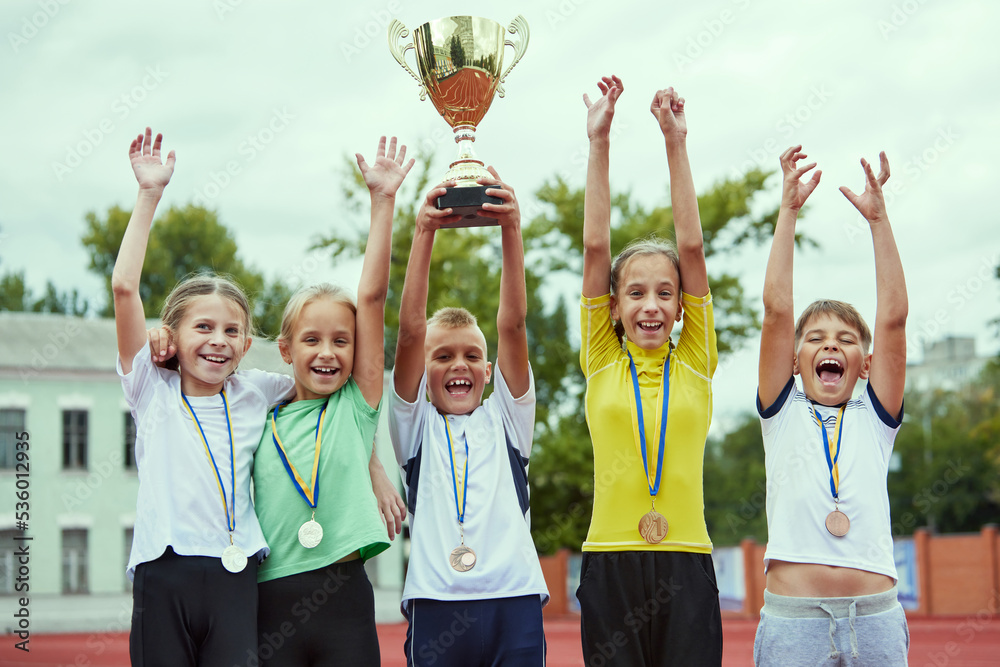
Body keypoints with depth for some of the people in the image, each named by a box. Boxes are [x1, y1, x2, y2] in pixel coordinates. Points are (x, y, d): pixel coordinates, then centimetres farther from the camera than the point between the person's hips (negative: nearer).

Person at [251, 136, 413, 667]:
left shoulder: (356, 407, 4)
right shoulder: (260, 417, 8)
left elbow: (372, 296, -1)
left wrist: (383, 200, -5)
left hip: (344, 598, -1)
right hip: (270, 600, 1)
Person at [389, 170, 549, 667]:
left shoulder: (505, 419, 15)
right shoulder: (416, 426, 13)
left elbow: (513, 324, 4)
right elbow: (410, 331, 1)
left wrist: (511, 227, -6)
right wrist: (424, 232, -7)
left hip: (513, 598, 1)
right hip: (436, 602, -1)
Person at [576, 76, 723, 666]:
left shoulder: (695, 365, 8)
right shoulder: (603, 364, 7)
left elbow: (692, 248, 3)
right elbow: (595, 249, 2)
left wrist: (676, 143, 0)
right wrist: (599, 143, -1)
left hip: (687, 563, 0)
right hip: (611, 561, 0)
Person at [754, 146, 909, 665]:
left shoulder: (874, 419, 13)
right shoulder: (783, 414, 11)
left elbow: (893, 317, 4)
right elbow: (777, 309, 2)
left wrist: (877, 218, 2)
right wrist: (788, 209, 1)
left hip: (876, 619, 1)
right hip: (792, 619, -1)